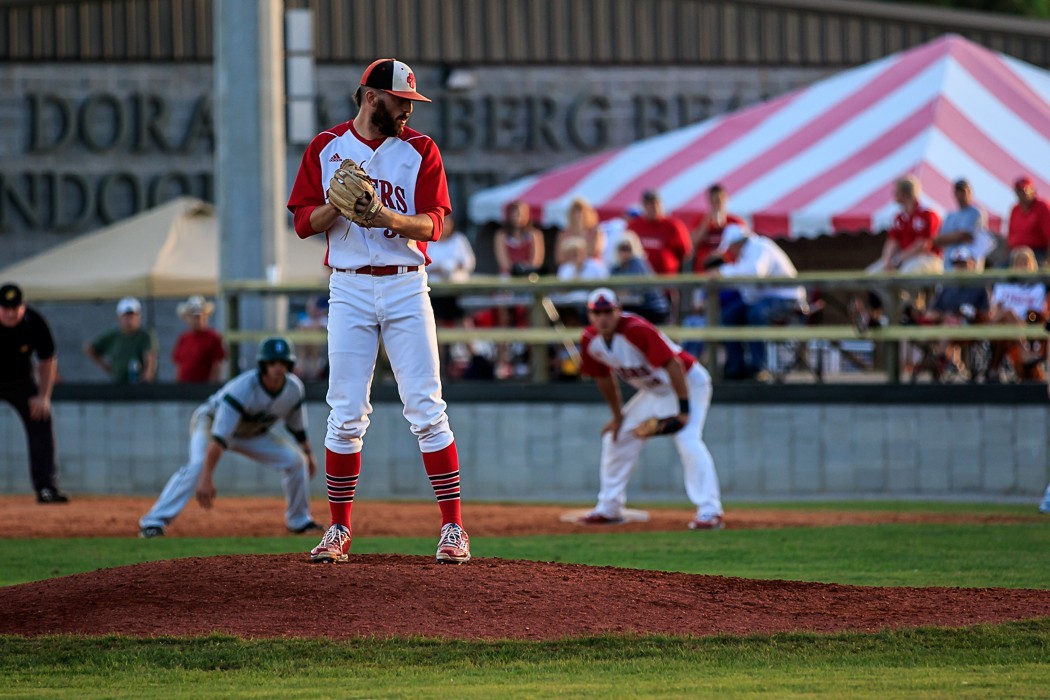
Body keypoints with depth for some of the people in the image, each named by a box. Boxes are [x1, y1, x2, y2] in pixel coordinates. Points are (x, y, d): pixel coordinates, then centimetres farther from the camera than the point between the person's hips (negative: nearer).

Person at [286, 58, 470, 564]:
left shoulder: (419, 150, 5)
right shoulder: (325, 149, 7)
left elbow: (434, 222, -4)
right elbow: (303, 222, 3)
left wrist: (388, 217, -23)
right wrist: (339, 206, -17)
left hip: (406, 289, 0)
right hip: (348, 289, 0)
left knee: (427, 410, -5)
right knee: (346, 415, 0)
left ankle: (452, 527, -2)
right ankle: (339, 530, 7)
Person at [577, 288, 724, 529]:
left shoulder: (636, 330, -32)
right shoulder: (590, 341, -9)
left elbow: (673, 365, -33)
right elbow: (605, 378, 8)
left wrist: (683, 409, -34)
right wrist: (617, 416, 12)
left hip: (687, 382, -8)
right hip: (653, 390, 8)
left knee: (687, 440, -26)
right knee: (616, 437, 11)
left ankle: (710, 512, -30)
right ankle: (609, 508, 25)